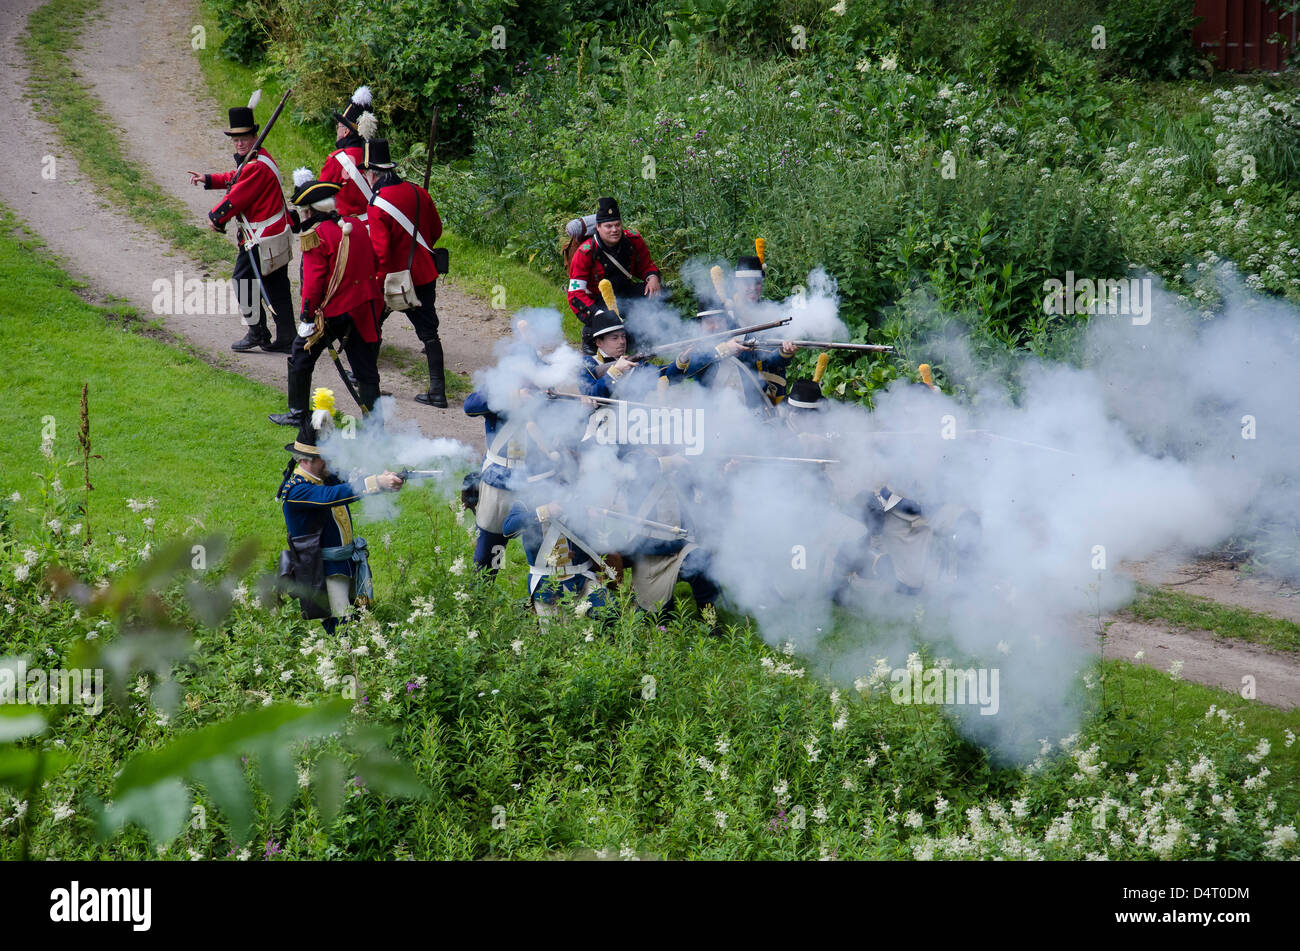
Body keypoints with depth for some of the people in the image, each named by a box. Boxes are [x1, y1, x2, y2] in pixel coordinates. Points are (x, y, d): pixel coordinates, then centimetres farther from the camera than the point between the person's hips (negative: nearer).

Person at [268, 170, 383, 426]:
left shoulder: (316, 237, -14)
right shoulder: (357, 227, 6)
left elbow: (313, 282, -16)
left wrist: (307, 317, -10)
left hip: (331, 311, -6)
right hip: (363, 308, 6)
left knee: (301, 359, 15)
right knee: (366, 369, 9)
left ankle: (297, 413, 24)